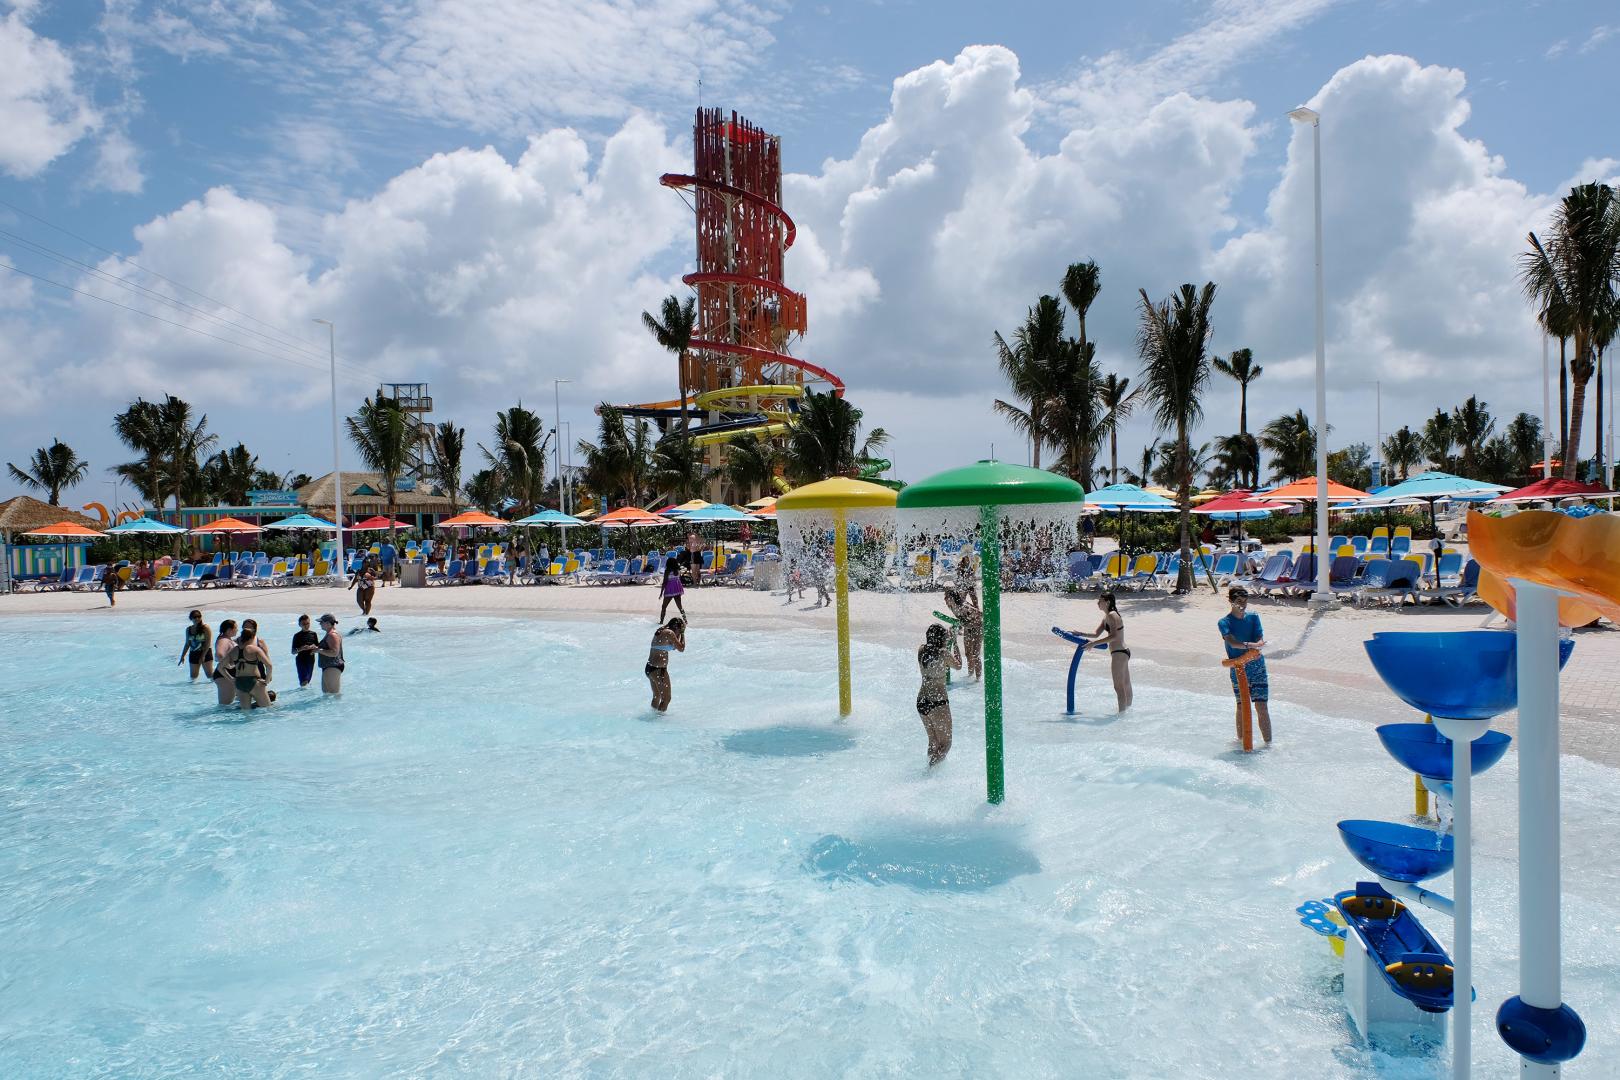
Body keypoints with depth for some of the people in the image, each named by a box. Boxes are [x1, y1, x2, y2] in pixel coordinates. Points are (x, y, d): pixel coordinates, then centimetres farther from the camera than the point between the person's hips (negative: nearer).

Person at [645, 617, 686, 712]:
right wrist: (682, 634, -2)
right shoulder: (669, 633, -14)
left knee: (657, 696, 24)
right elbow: (681, 648, -11)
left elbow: (674, 646, 23)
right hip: (659, 669, -10)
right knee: (666, 698, 1)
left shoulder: (660, 631, 13)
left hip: (650, 667, 10)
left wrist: (679, 635, 17)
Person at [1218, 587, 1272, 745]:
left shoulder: (1253, 618, 7)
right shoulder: (1225, 622, -4)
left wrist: (1256, 650, -26)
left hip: (1257, 668, 2)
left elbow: (1260, 639, -3)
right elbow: (1232, 642, -21)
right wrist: (1250, 645, -39)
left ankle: (1268, 743, 1)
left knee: (1261, 706, -4)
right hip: (1238, 670, -2)